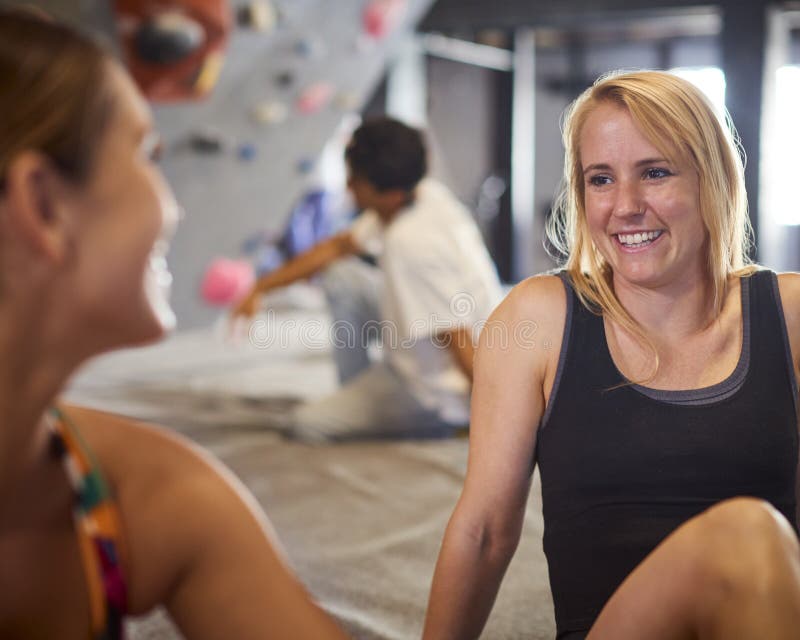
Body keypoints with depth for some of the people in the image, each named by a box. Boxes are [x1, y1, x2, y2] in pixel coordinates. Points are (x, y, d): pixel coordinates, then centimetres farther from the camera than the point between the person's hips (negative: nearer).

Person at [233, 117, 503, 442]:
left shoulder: (410, 244, -33)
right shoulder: (423, 193, -4)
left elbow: (461, 345, -29)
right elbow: (337, 247, 9)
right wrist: (260, 288, 10)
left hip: (442, 392, -9)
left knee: (307, 424, -4)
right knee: (338, 273, 14)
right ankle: (357, 405, 19)